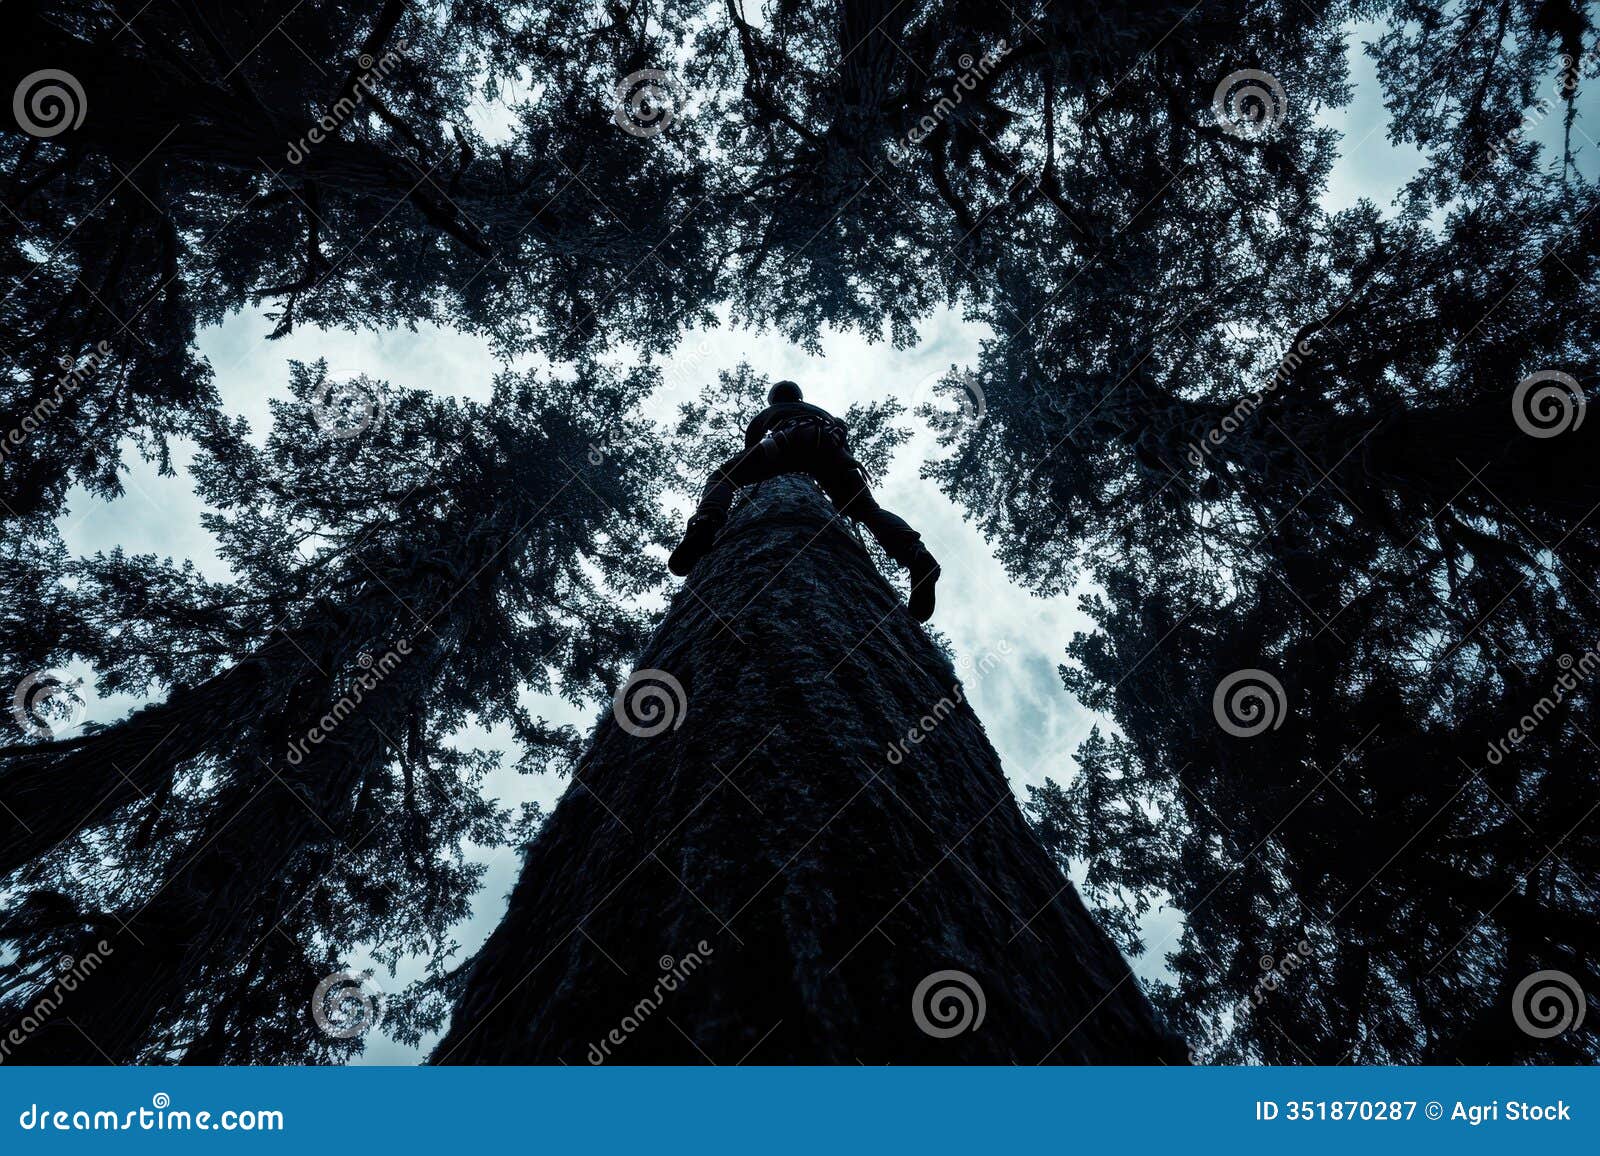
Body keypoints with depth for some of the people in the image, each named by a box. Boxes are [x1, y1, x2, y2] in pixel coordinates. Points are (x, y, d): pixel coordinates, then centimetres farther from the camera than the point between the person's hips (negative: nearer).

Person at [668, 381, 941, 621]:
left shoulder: (768, 413, 41)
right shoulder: (818, 409, 48)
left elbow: (750, 452, 37)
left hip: (791, 438, -2)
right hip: (831, 441, 2)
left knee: (723, 476, 6)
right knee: (867, 509, -2)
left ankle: (706, 524, -31)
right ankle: (915, 554, -34)